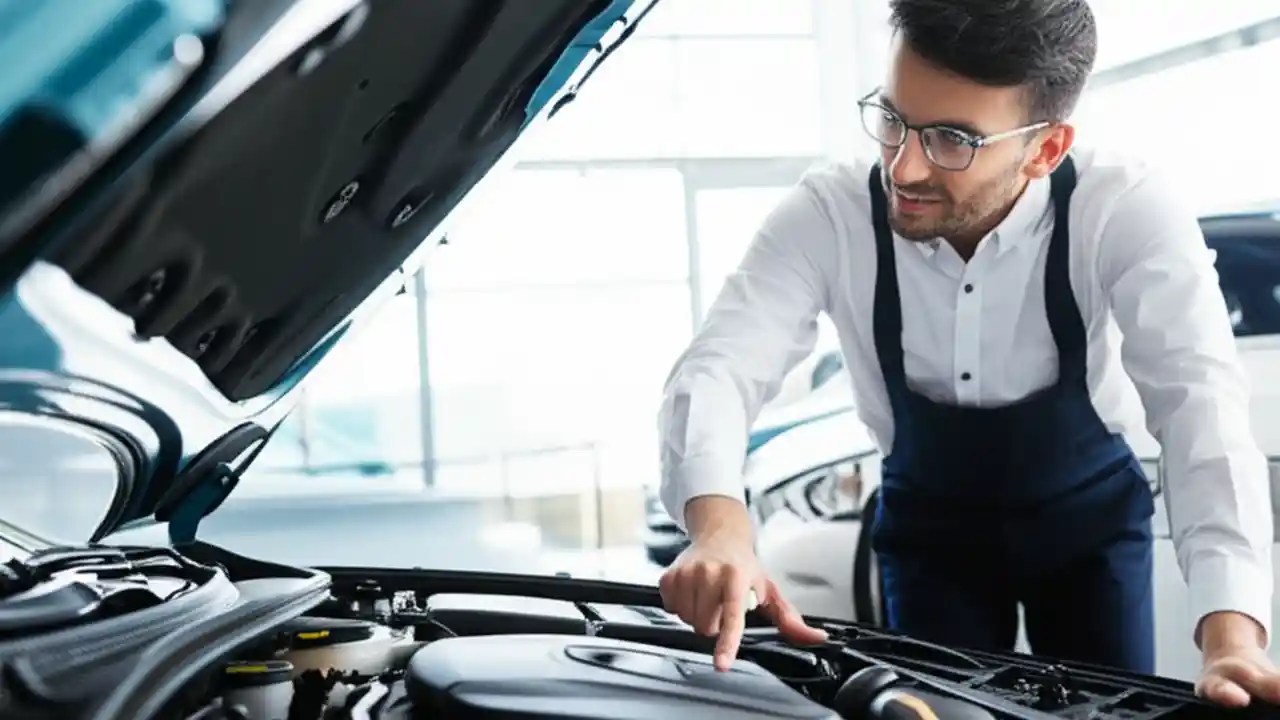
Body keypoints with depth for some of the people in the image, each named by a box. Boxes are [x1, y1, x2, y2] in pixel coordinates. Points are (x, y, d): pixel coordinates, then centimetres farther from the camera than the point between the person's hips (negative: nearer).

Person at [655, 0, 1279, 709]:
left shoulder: (1128, 211, -28)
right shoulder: (827, 213, -26)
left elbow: (1200, 399, -38)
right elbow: (716, 368, -33)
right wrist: (718, 526, -56)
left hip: (1088, 512, 0)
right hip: (930, 522, 1)